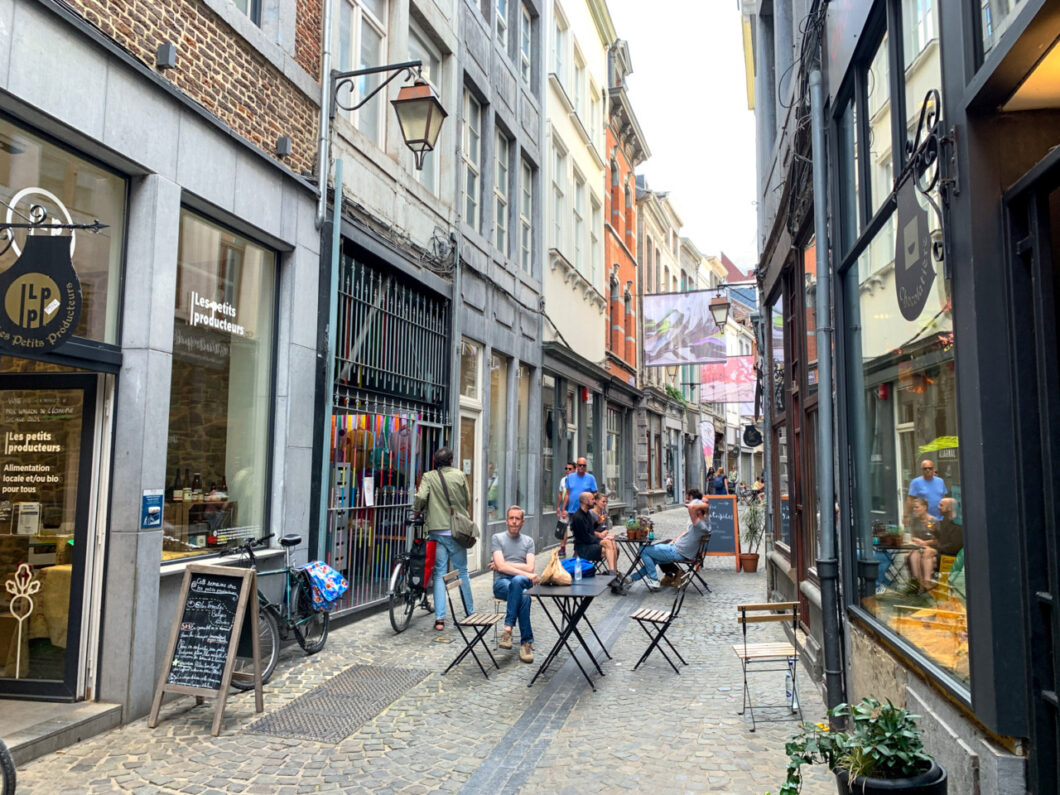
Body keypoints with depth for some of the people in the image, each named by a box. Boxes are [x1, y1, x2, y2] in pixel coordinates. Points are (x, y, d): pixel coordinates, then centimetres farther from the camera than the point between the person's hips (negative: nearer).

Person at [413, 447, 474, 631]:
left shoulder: (428, 477, -2)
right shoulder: (459, 475, 1)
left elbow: (420, 498, -15)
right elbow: (468, 501, 5)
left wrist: (417, 513, 4)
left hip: (436, 531, -1)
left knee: (439, 573, 4)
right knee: (462, 571, 14)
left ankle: (439, 618, -3)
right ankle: (471, 611, 23)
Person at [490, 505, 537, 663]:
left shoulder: (528, 541, 18)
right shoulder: (497, 538, 10)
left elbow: (530, 568, 2)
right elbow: (501, 566, -7)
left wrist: (505, 565, -4)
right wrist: (527, 575, -16)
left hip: (523, 582, 2)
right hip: (501, 582, -1)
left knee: (517, 581, -39)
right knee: (524, 597, -37)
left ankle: (508, 628, -35)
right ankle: (526, 641, -27)